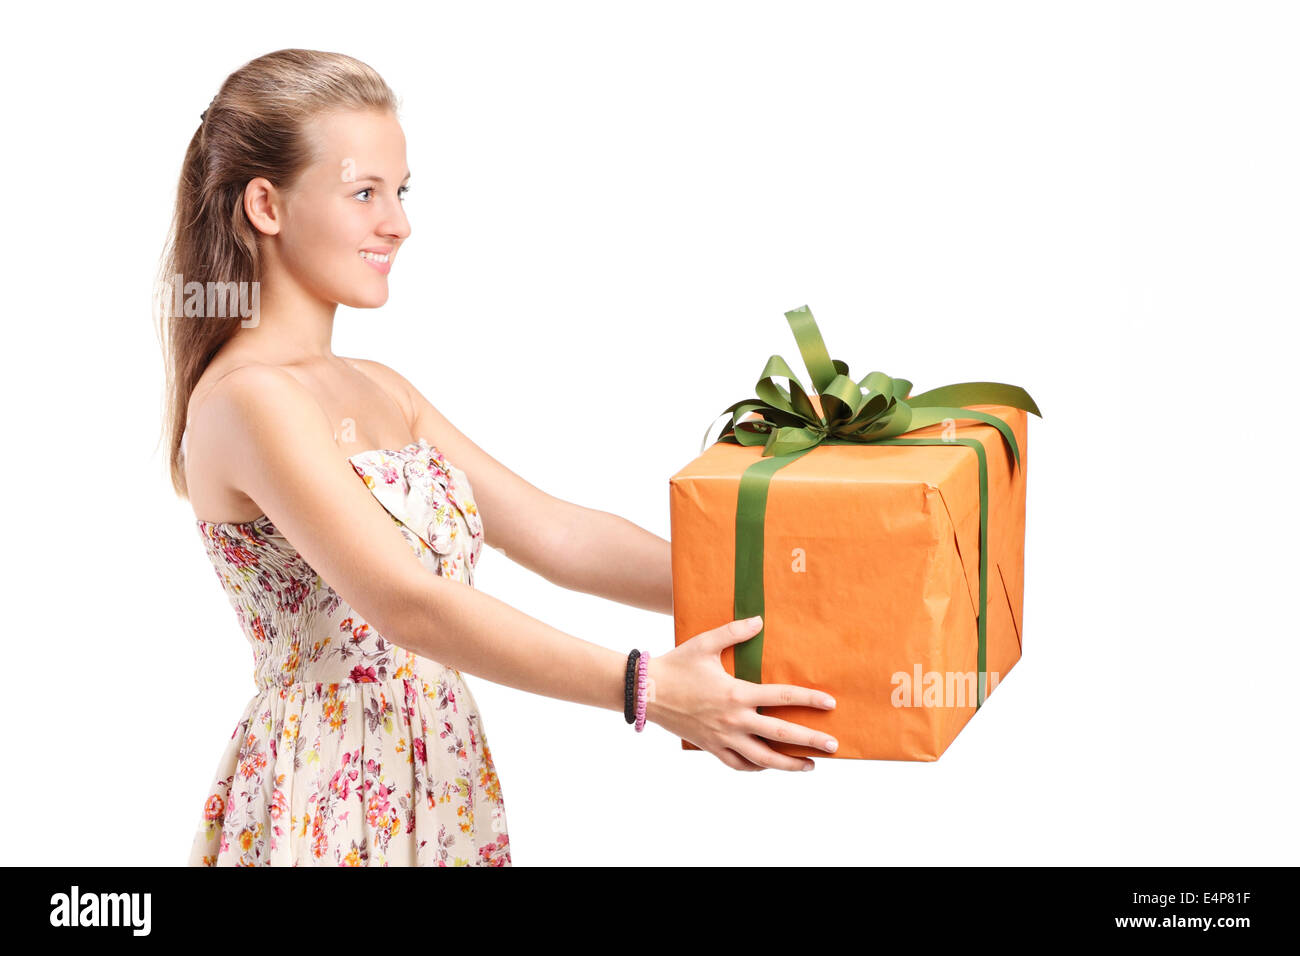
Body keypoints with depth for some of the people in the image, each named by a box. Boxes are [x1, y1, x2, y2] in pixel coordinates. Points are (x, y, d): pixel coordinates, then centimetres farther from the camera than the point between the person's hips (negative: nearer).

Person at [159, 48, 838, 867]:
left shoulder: (380, 391, 11)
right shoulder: (247, 400, -16)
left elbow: (554, 533, 7)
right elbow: (407, 606, -24)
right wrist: (646, 689, -27)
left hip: (442, 788, 8)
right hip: (326, 804, -8)